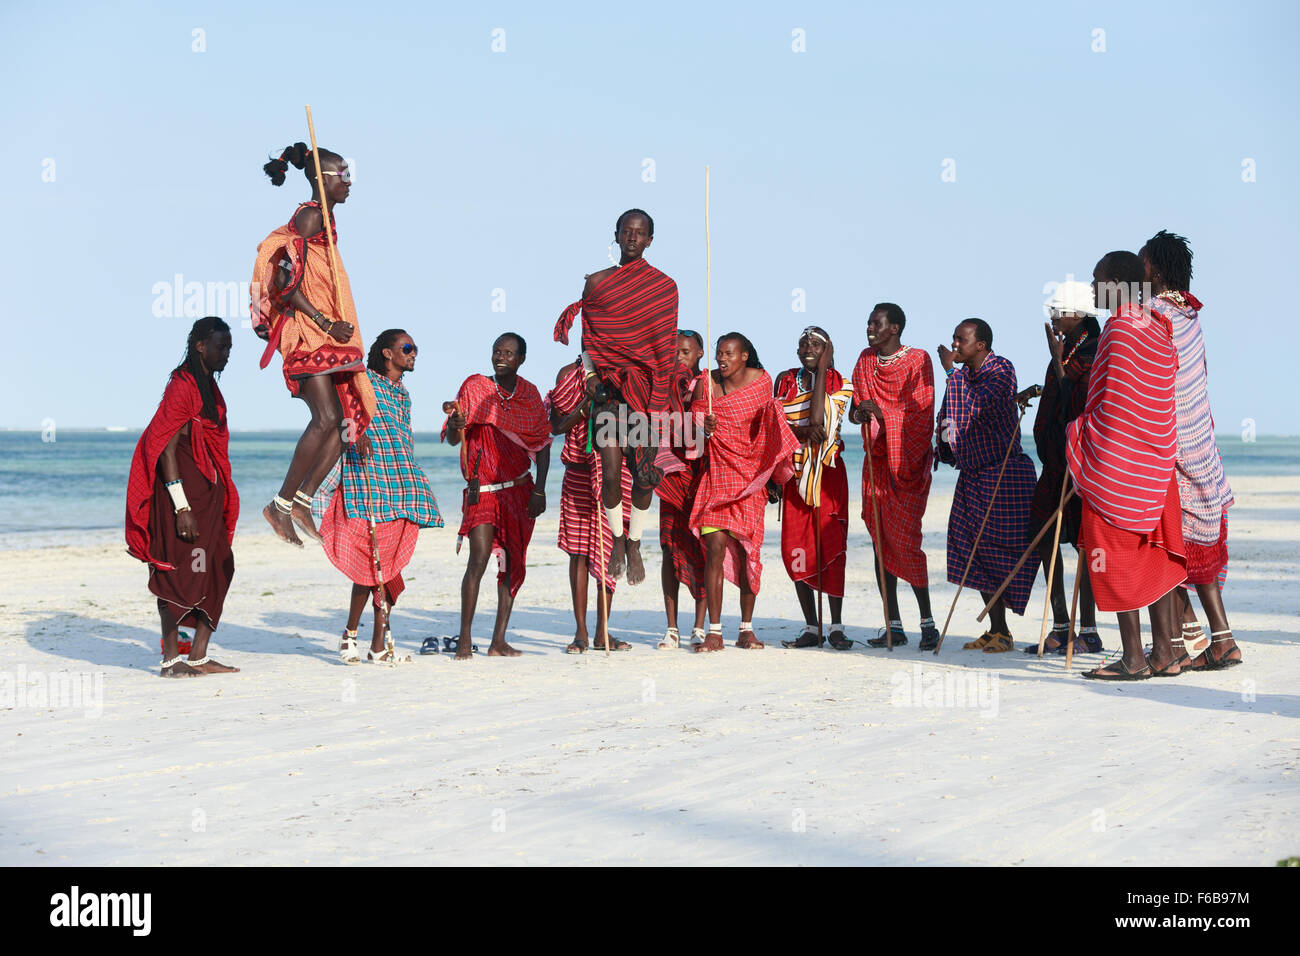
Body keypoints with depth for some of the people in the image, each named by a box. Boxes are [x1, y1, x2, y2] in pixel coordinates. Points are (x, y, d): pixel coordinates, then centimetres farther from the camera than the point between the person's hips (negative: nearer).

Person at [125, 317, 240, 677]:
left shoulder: (208, 387, 16)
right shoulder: (182, 386, -13)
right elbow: (166, 448, -18)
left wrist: (223, 502, 20)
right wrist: (182, 506, -23)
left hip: (208, 494, 9)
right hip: (184, 493, -9)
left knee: (217, 571, 6)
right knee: (179, 573, -6)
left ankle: (199, 656, 11)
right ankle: (170, 659, 0)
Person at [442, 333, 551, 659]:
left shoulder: (529, 394, 6)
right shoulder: (474, 387, -2)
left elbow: (543, 444, 8)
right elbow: (453, 440, -5)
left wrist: (539, 490, 0)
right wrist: (455, 420, -28)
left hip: (519, 489, 4)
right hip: (483, 489, -4)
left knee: (513, 564, 3)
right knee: (479, 558, -16)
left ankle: (499, 641, 8)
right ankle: (464, 639, -11)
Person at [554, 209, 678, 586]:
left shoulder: (664, 287, 3)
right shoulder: (597, 282, 7)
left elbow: (666, 346, 1)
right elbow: (588, 339, 9)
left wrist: (659, 400, -5)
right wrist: (594, 378, -4)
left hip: (647, 386, 0)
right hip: (610, 385, 1)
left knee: (643, 473, 0)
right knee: (610, 473, -7)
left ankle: (635, 545, 20)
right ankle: (617, 538, 18)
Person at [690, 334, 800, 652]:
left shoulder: (761, 381, 2)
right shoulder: (706, 383, 0)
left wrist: (771, 472, 14)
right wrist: (704, 428, -18)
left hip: (751, 475, 0)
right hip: (717, 473, 0)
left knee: (747, 551, -1)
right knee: (715, 547, -11)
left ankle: (746, 630, 9)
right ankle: (714, 632, -8)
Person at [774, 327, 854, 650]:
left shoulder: (839, 384, 0)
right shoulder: (784, 381, 9)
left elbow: (819, 418, -16)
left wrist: (822, 370, -10)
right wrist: (803, 432, -17)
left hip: (828, 473, -3)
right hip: (794, 473, 3)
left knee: (831, 548, -8)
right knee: (795, 550, -1)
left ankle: (836, 626, -1)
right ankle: (811, 628, 6)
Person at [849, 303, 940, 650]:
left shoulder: (918, 360, -5)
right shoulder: (866, 361, 13)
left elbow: (920, 413, -11)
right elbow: (857, 406, 14)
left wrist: (881, 412, -23)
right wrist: (858, 412, -10)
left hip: (908, 462, -6)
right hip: (876, 460, 6)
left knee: (904, 538, -13)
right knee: (879, 538, 4)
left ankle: (927, 621, -3)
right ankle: (893, 625, 9)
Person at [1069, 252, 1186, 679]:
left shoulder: (1118, 330, -15)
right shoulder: (1158, 328, 11)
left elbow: (1110, 404, -17)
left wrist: (1078, 435, -4)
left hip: (1115, 461, -8)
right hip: (1155, 461, 8)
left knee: (1118, 558, -3)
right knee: (1155, 554, 10)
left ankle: (1133, 658, -2)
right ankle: (1164, 652, 12)